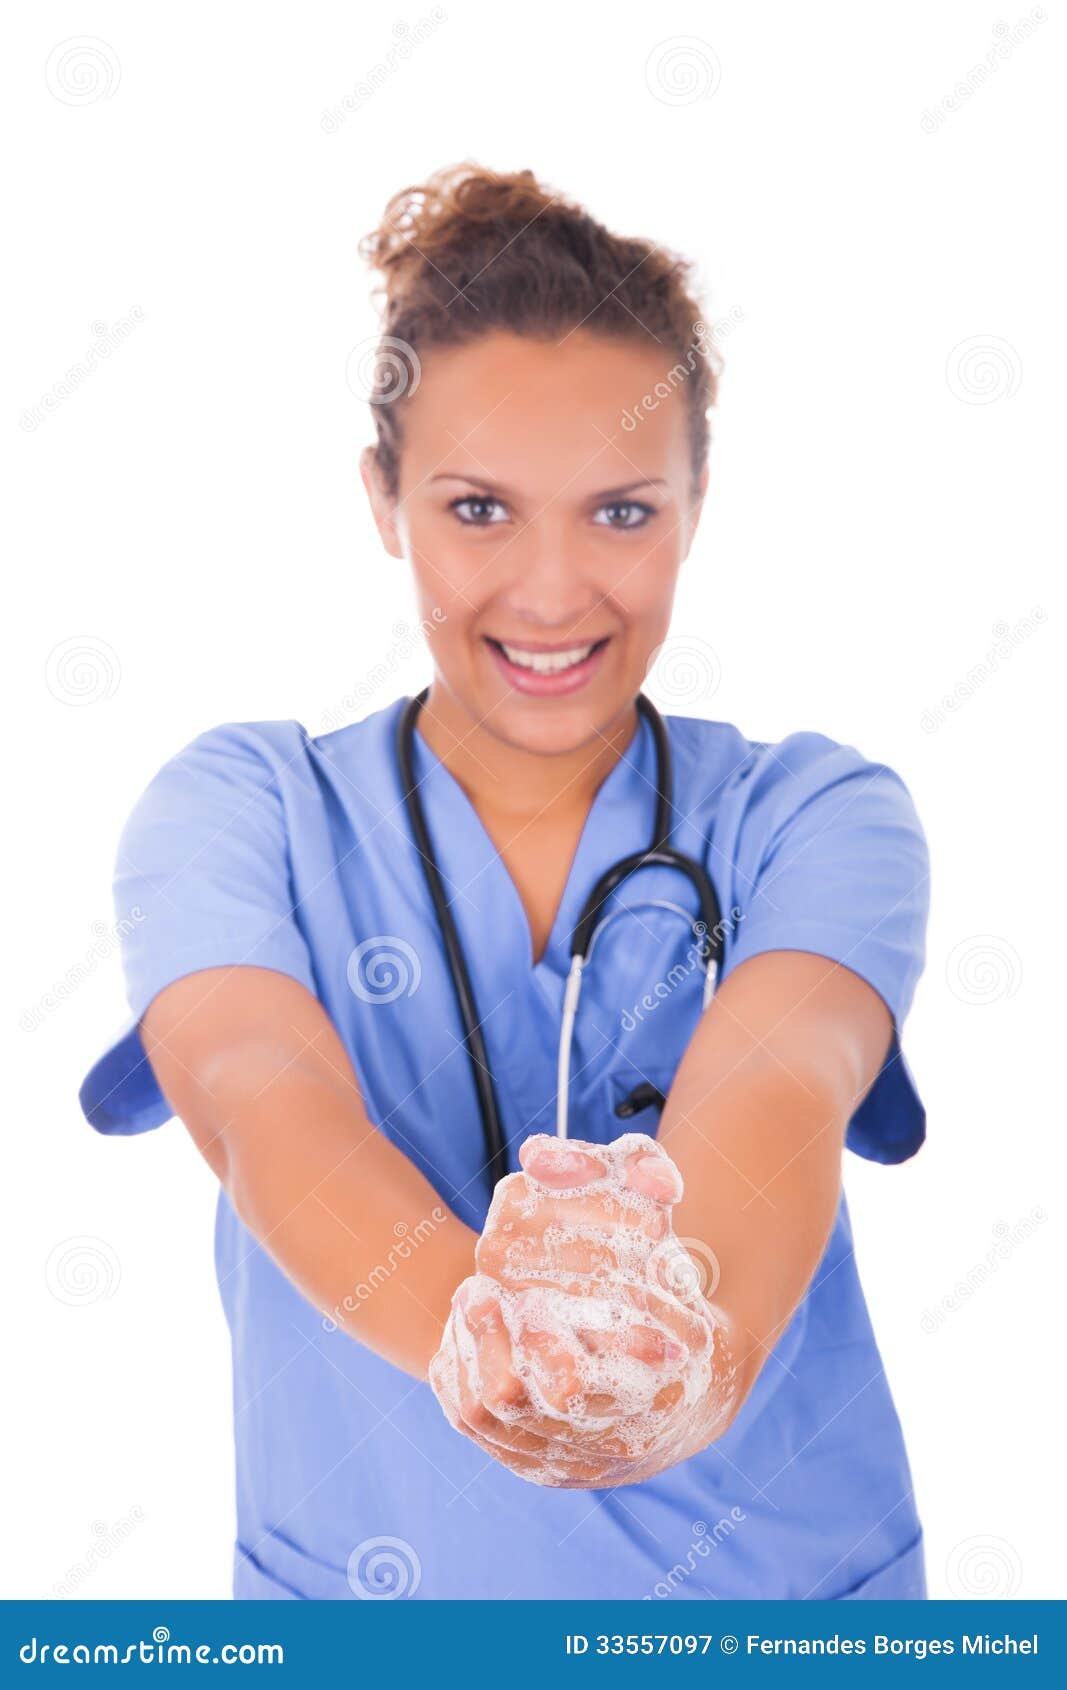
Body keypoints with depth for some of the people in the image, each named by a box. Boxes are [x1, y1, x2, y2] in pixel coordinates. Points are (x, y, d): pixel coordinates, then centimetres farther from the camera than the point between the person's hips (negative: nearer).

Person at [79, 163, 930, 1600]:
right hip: (353, 1585, 0)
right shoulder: (239, 809, -5)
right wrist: (472, 1330, -42)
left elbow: (779, 1083, -24)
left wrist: (689, 1341, -44)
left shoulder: (815, 817, -5)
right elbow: (260, 1095, -23)